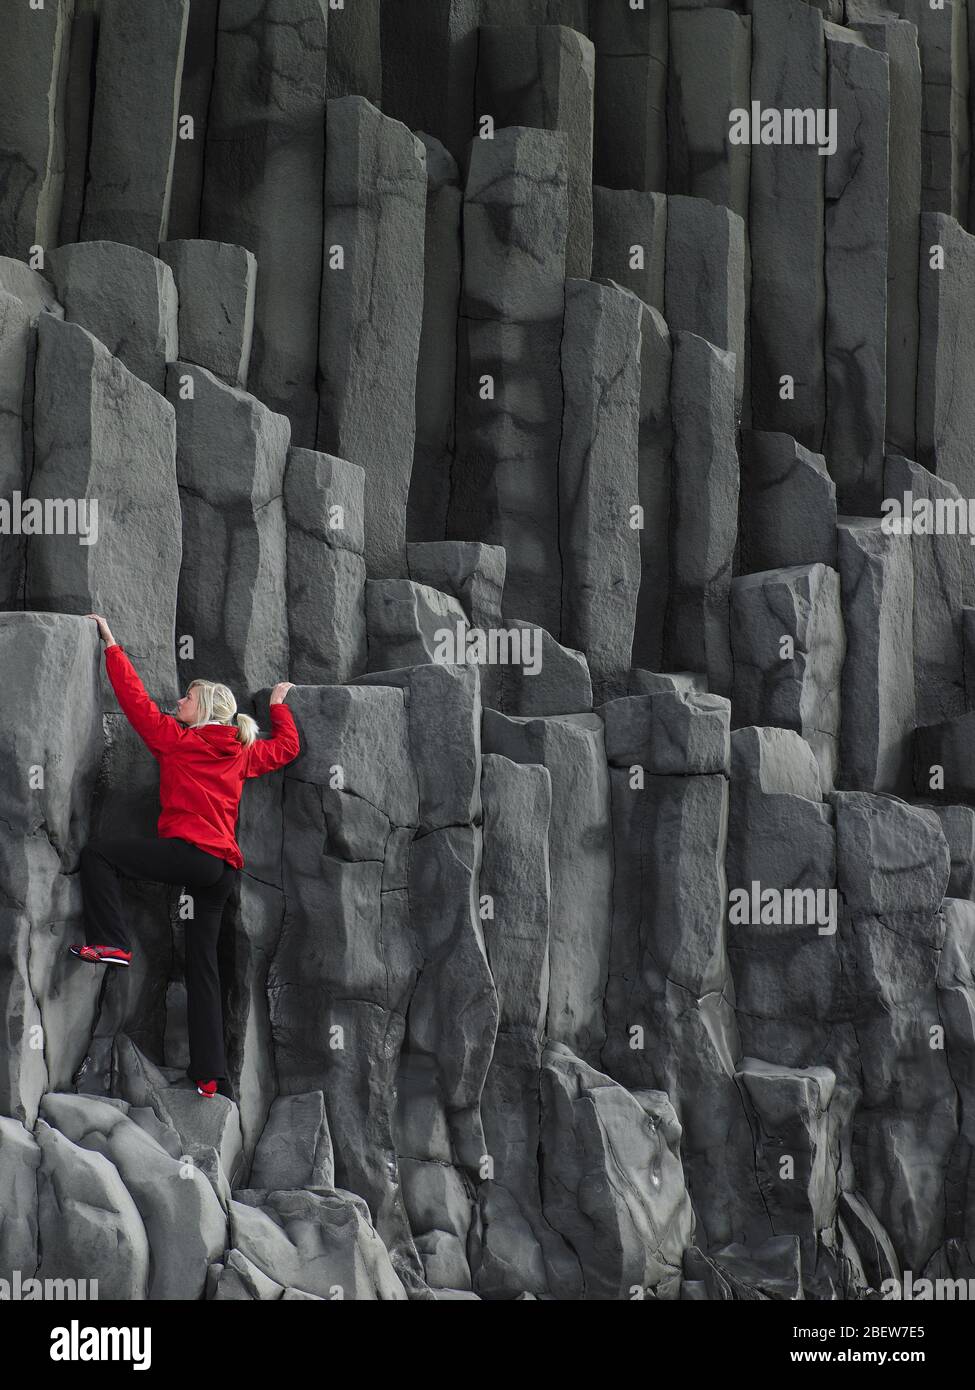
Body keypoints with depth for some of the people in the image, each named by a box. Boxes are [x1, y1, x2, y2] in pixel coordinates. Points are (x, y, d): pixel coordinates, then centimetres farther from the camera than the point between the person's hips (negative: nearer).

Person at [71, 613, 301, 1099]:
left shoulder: (177, 739, 1)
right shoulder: (243, 753, 18)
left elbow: (137, 699, 2)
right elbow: (287, 747, 34)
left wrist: (110, 644, 10)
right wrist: (278, 704, 49)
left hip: (190, 852, -7)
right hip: (223, 869, 7)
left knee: (97, 853, -4)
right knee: (203, 967, 8)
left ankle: (110, 943, -14)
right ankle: (210, 1073, 5)